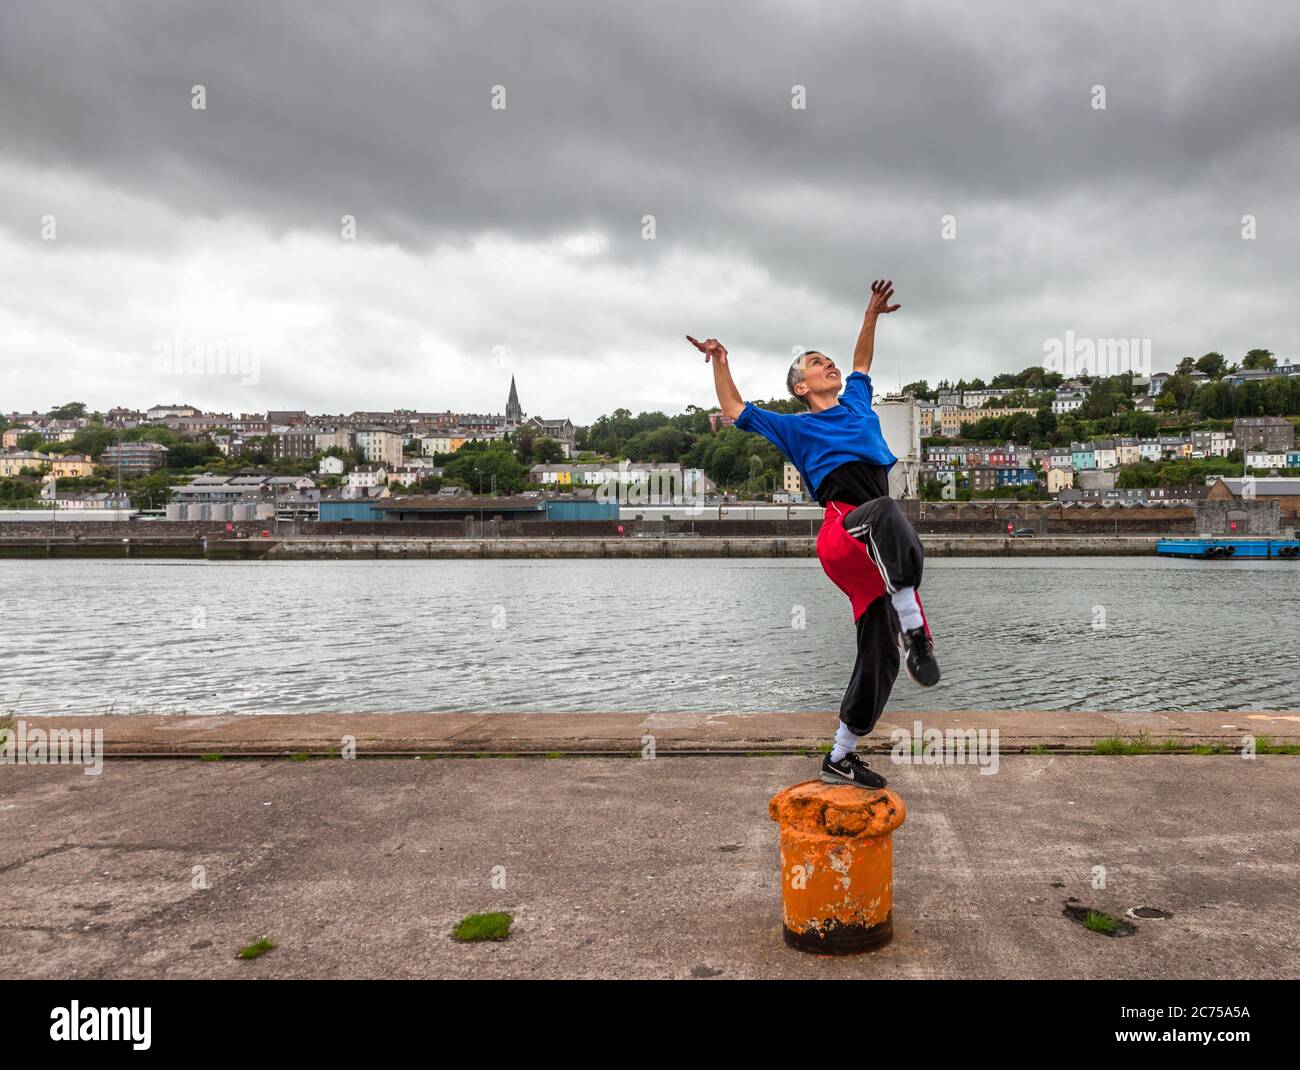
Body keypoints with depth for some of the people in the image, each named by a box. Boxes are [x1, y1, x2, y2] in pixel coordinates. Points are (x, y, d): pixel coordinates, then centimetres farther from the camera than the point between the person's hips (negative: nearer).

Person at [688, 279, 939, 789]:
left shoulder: (857, 402, 29)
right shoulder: (795, 427, 18)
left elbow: (860, 363, 48)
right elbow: (734, 410, 25)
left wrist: (871, 315, 49)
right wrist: (720, 361, 21)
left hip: (869, 557, 6)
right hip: (840, 531, -6)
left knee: (879, 658, 4)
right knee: (883, 512, -42)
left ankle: (840, 759, 15)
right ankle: (914, 630, -49)